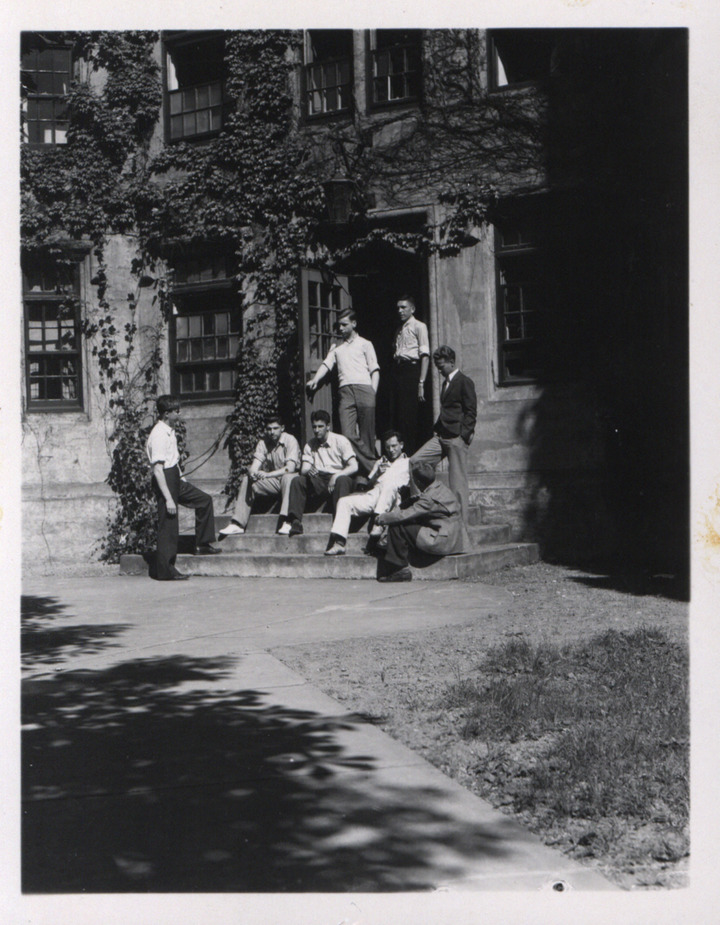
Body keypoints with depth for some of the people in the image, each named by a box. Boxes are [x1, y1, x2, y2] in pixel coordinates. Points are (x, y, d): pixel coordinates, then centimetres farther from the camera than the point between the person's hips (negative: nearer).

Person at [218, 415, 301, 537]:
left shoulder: (290, 440, -14)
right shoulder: (263, 441, 3)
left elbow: (290, 468, -25)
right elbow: (255, 464, -5)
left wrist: (268, 474, -36)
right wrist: (252, 472, -31)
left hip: (289, 478, -6)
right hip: (272, 482, 6)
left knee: (287, 478, -37)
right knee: (246, 480, -11)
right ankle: (237, 524, -14)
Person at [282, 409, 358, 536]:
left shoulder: (340, 441, -2)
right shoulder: (310, 445, 12)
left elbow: (354, 467, -10)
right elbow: (304, 470, 5)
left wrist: (336, 476, -26)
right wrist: (308, 471, -21)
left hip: (337, 479, -4)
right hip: (318, 481, 4)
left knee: (342, 480, -37)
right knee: (297, 480, -20)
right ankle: (294, 524, -27)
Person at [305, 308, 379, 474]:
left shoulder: (364, 344, 17)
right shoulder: (336, 347, 27)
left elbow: (374, 370, 10)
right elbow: (327, 364, 13)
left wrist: (373, 392, -5)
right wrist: (315, 380, -6)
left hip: (363, 388, -2)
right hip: (344, 391, 2)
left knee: (367, 435, -6)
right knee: (347, 434, -13)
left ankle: (371, 468, -1)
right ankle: (371, 467, -14)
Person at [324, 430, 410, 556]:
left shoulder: (408, 463, 21)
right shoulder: (381, 461, 35)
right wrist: (377, 473, 6)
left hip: (395, 498, -5)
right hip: (374, 495, 5)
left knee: (390, 482, -39)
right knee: (344, 502, -17)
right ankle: (339, 543, -30)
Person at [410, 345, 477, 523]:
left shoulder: (464, 382, -5)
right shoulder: (446, 382, 21)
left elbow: (471, 411, -10)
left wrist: (463, 435, -16)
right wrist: (437, 428, 13)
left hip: (456, 438, -9)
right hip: (441, 436, 9)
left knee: (458, 481, -5)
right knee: (414, 462, -2)